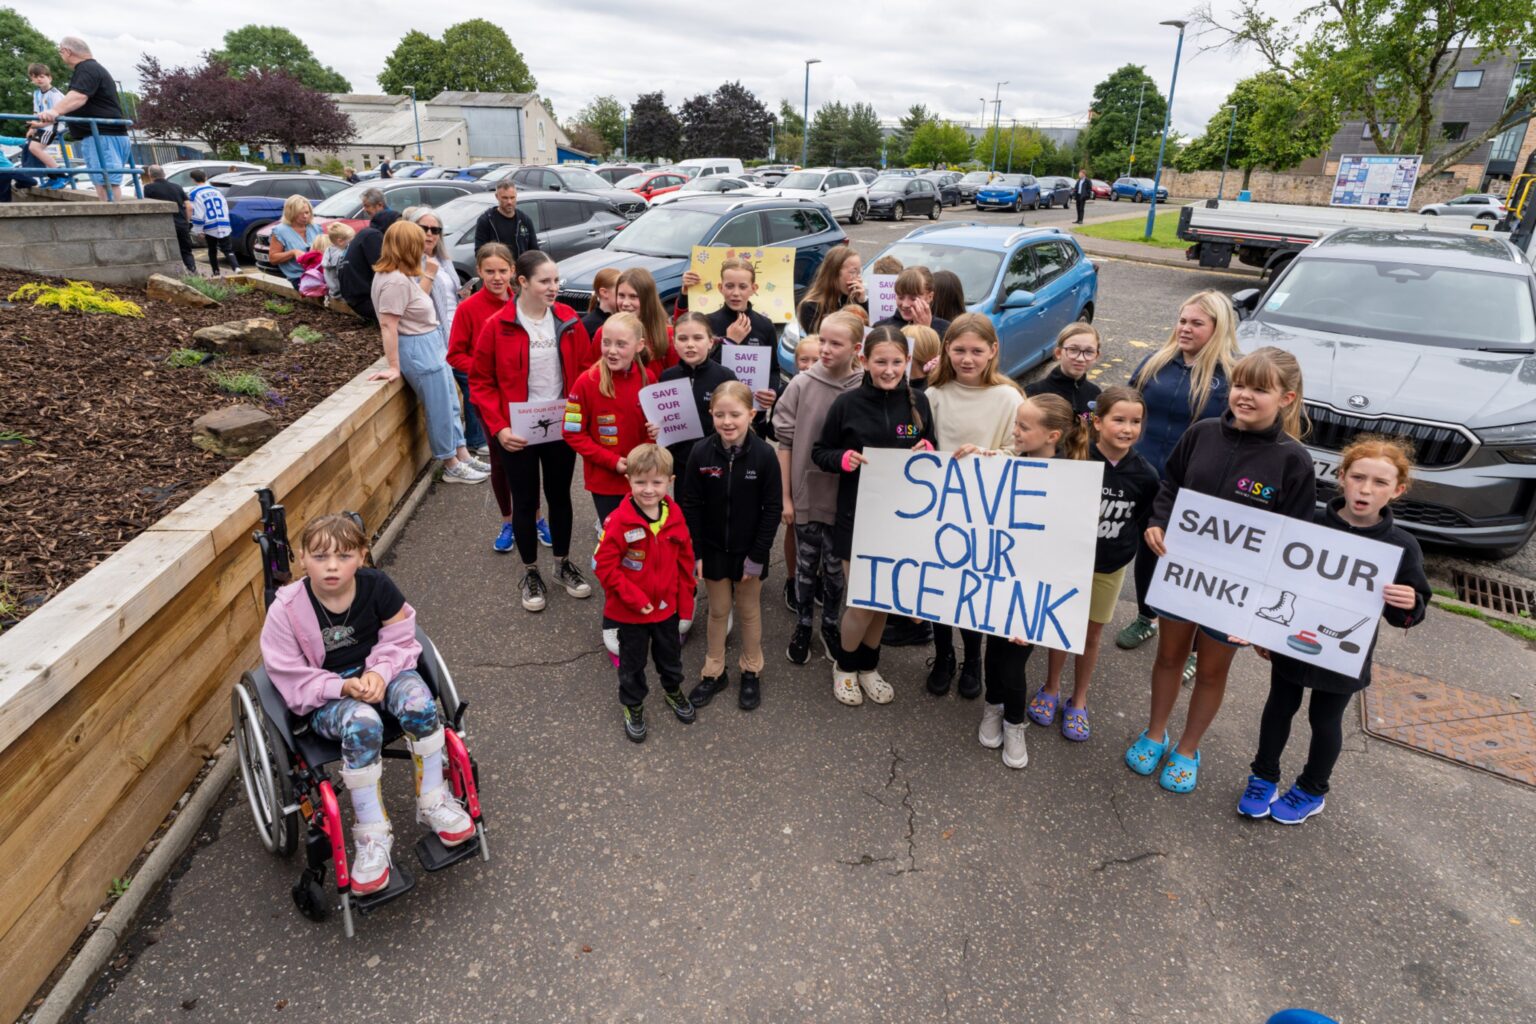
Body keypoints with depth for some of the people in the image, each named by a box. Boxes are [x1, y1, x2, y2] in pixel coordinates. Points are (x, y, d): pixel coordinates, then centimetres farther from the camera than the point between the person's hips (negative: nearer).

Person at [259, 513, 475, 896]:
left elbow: (399, 640, -1)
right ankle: (371, 834, -21)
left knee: (418, 702, -32)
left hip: (378, 673, 2)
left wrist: (380, 671, -20)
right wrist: (342, 687, -23)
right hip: (325, 697, -2)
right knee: (361, 724, -36)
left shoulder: (377, 586, -10)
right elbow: (291, 676, -9)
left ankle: (432, 800, -11)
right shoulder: (286, 610, -15)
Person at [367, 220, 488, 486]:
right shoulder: (396, 281, -23)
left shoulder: (402, 276, 7)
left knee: (450, 404, 16)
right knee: (440, 409, 1)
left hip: (431, 345, 11)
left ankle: (463, 457, 27)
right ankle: (451, 467, 14)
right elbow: (387, 325, -26)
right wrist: (394, 367, -25)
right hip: (418, 350, -11)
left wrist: (428, 275, 16)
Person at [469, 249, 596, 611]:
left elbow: (584, 372, 4)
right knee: (525, 501, 11)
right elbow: (481, 381, -5)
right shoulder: (497, 326, -11)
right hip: (517, 434, -2)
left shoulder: (569, 321, -3)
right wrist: (498, 428, -14)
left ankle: (563, 565, 35)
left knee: (560, 496, 16)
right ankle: (530, 574, 29)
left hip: (562, 429, 2)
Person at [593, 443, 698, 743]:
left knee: (670, 654, 26)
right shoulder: (619, 521, -24)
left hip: (667, 606, 4)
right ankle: (633, 705, 42)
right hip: (630, 612, -4)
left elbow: (685, 560, 0)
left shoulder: (675, 516, -10)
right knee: (633, 662, 18)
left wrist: (685, 601, 3)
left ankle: (673, 690, 54)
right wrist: (634, 598, -22)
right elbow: (605, 566, -20)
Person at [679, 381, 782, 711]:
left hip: (749, 551, -1)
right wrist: (696, 552, -8)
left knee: (749, 611, 16)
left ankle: (752, 672, 35)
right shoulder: (701, 453, -12)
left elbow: (772, 509, -11)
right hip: (713, 549, 1)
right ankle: (714, 672, 33)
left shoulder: (764, 454, -16)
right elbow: (690, 506, -6)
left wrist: (757, 555, -12)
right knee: (717, 611, 16)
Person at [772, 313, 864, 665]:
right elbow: (785, 443, -3)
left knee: (835, 566, 15)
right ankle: (803, 626, 33)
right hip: (805, 492, 0)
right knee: (806, 564, 14)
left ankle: (830, 624, 36)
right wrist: (785, 496, -2)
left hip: (844, 496, 0)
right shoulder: (801, 385, -7)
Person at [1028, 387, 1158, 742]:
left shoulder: (1145, 475, -10)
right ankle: (1051, 689, 36)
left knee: (1092, 634, 15)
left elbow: (1144, 523, 1)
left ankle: (1079, 700, 33)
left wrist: (1123, 548, -8)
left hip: (1110, 568, 2)